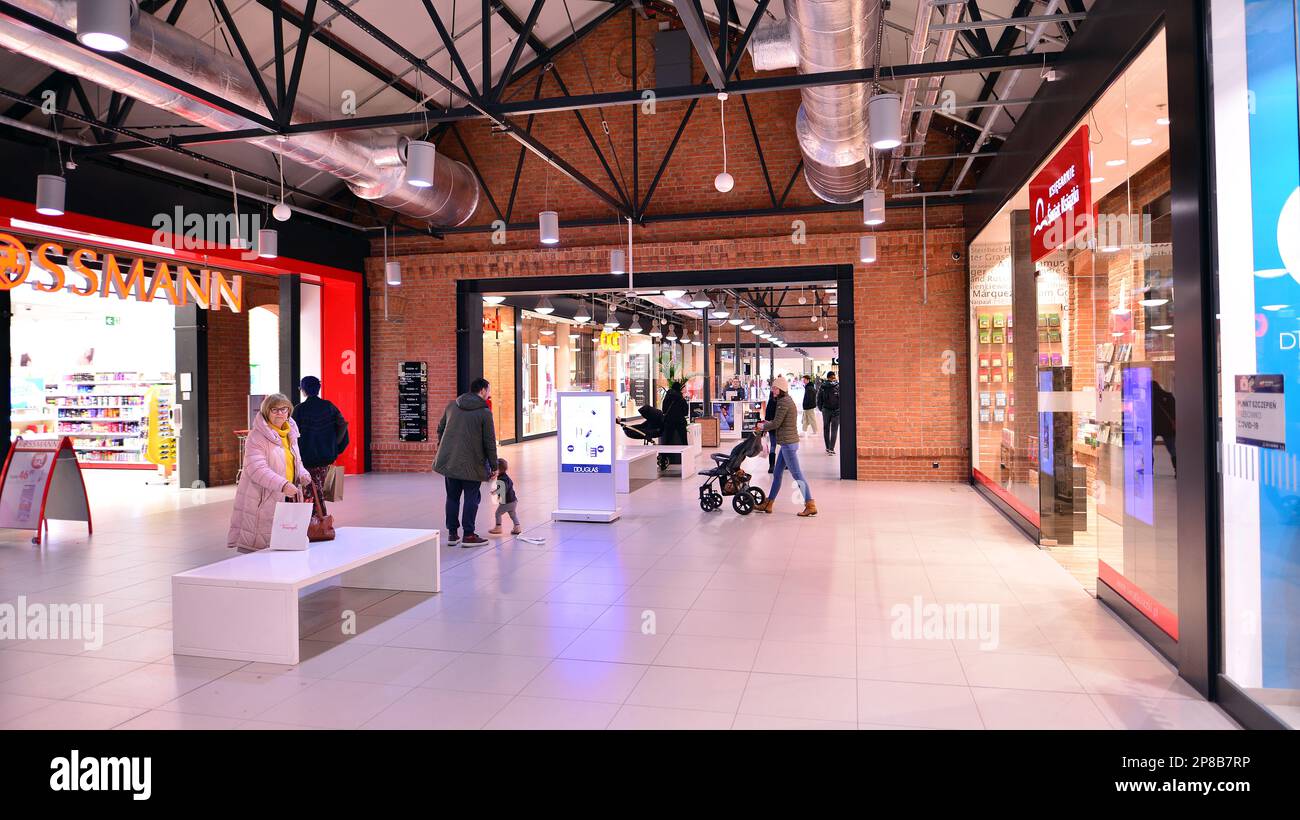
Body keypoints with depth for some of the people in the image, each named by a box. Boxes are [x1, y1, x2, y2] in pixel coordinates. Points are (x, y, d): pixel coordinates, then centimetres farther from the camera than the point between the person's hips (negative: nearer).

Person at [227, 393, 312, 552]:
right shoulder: (257, 436, -11)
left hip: (288, 498, 7)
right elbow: (257, 470, -21)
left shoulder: (291, 434, 13)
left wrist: (303, 474, 2)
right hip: (262, 501, -7)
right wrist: (283, 484, -32)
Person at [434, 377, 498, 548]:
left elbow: (440, 429, 15)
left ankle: (452, 534, 19)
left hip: (449, 460, 5)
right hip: (472, 463, -5)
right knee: (471, 498, 4)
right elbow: (490, 442, -7)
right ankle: (468, 535, 6)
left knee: (452, 497, 14)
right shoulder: (485, 412, -7)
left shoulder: (452, 406, 9)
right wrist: (494, 466, -1)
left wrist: (443, 450, 25)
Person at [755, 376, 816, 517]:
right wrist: (767, 423, 12)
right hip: (787, 443, 11)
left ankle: (811, 506, -4)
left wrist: (763, 426, 1)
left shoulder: (784, 402, -16)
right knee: (777, 474, 14)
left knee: (797, 475, -7)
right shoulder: (786, 400, 15)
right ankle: (768, 504, 21)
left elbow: (776, 424, -15)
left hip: (788, 443, -11)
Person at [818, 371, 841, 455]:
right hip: (836, 410, -2)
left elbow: (819, 399, 2)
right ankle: (831, 449, -8)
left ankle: (828, 448, 18)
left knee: (826, 429, 14)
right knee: (834, 430, 1)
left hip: (826, 410, 2)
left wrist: (820, 408, 15)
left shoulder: (822, 386, -2)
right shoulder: (838, 385, -10)